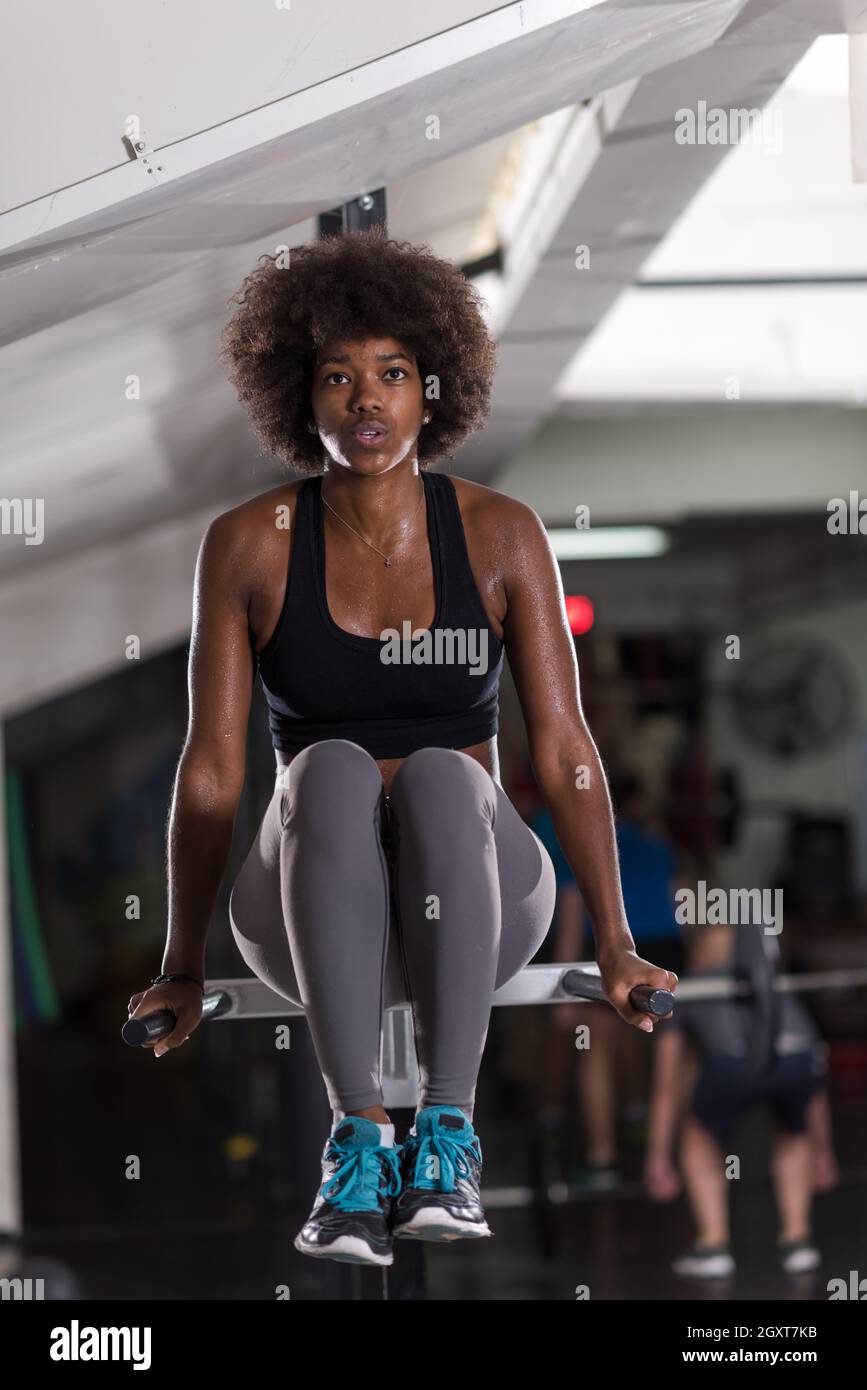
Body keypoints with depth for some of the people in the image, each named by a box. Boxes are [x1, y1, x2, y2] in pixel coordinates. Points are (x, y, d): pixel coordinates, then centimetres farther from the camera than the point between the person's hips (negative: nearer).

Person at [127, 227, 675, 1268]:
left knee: (441, 778, -34)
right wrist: (181, 967, -7)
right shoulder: (248, 545, -2)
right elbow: (212, 763, -3)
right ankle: (357, 1134, -38)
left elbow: (562, 747, -5)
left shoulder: (500, 535, -2)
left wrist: (616, 948, -12)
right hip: (310, 910, 0)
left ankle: (446, 1130, -36)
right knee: (331, 773, -34)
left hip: (471, 903, 0)